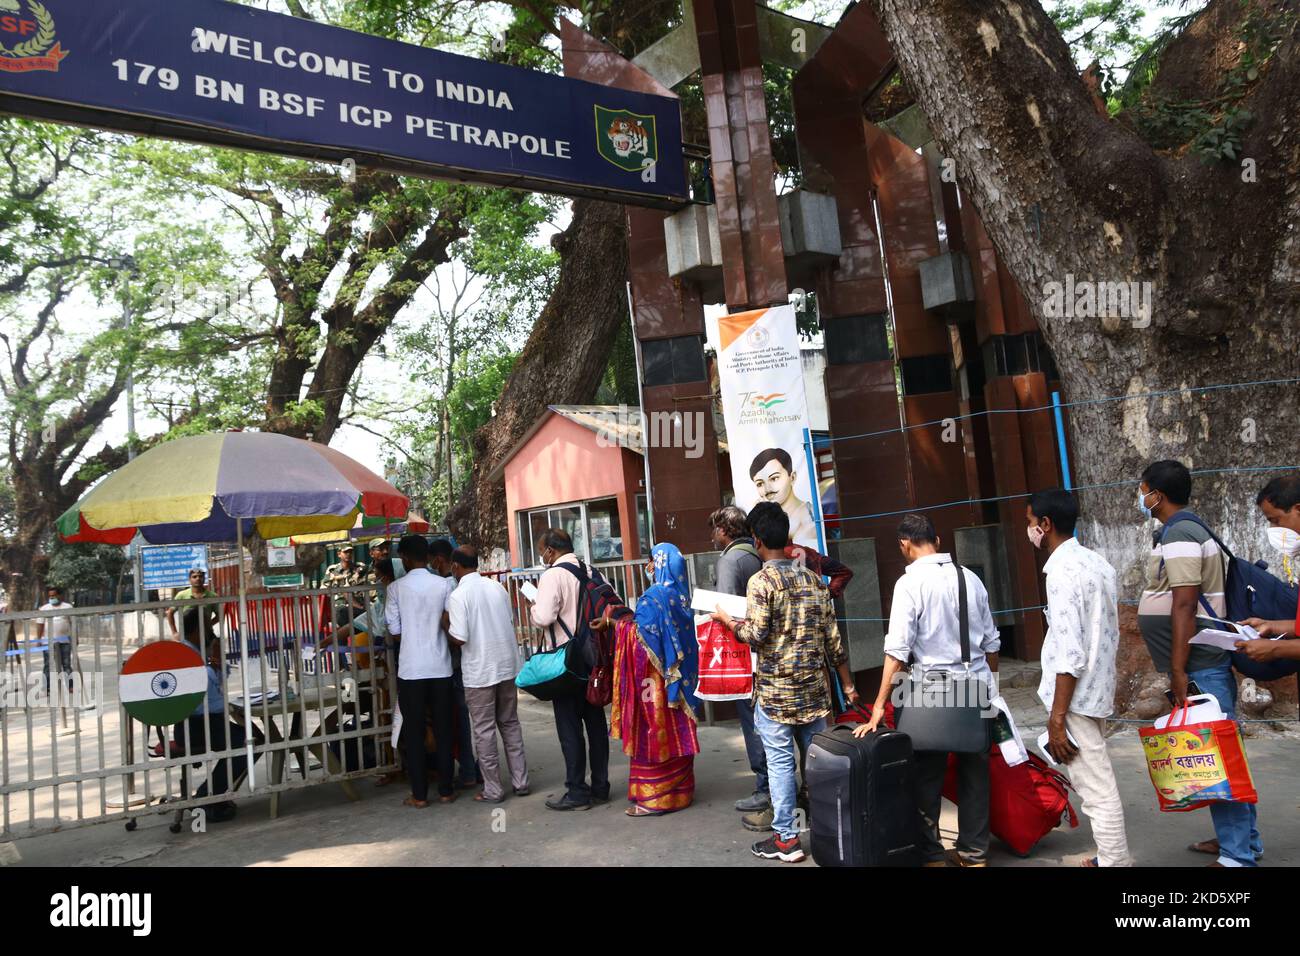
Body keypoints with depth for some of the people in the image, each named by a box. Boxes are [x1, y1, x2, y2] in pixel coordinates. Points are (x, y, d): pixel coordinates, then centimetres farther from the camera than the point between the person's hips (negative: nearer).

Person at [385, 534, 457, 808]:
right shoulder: (444, 585, -1)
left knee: (414, 733, 7)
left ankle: (419, 794, 11)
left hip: (411, 669, -1)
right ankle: (445, 790, 14)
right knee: (443, 730, 10)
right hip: (440, 667, 2)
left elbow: (395, 633, -3)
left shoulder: (396, 588, -4)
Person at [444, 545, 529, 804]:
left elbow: (459, 638, -18)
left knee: (484, 731, 6)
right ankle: (520, 782, 20)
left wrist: (446, 625, 0)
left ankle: (492, 790, 13)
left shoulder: (458, 595, -14)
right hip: (507, 665, 5)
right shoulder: (497, 587, 3)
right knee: (510, 723, 16)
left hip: (479, 671, -5)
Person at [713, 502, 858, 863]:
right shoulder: (813, 579, 8)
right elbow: (833, 637, 8)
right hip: (814, 684, 5)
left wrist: (726, 618, 2)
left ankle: (786, 838, 7)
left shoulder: (761, 580, -9)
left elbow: (756, 635, -15)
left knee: (780, 761, 1)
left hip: (775, 688, -5)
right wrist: (848, 685, 14)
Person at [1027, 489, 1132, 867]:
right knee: (1098, 783, 20)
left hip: (1077, 698, -10)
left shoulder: (1063, 571, -19)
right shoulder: (1096, 562, 8)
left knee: (1097, 791, -2)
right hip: (1098, 691, 10)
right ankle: (1111, 858, 31)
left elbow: (1070, 654, -23)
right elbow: (1109, 633, 15)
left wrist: (1056, 719, -19)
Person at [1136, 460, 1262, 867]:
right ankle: (1238, 837, 26)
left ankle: (1237, 854, 3)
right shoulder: (1186, 531, 15)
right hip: (1202, 663, 10)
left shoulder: (1177, 536, -16)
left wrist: (1178, 671, -21)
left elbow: (1184, 607, -22)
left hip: (1199, 667, -10)